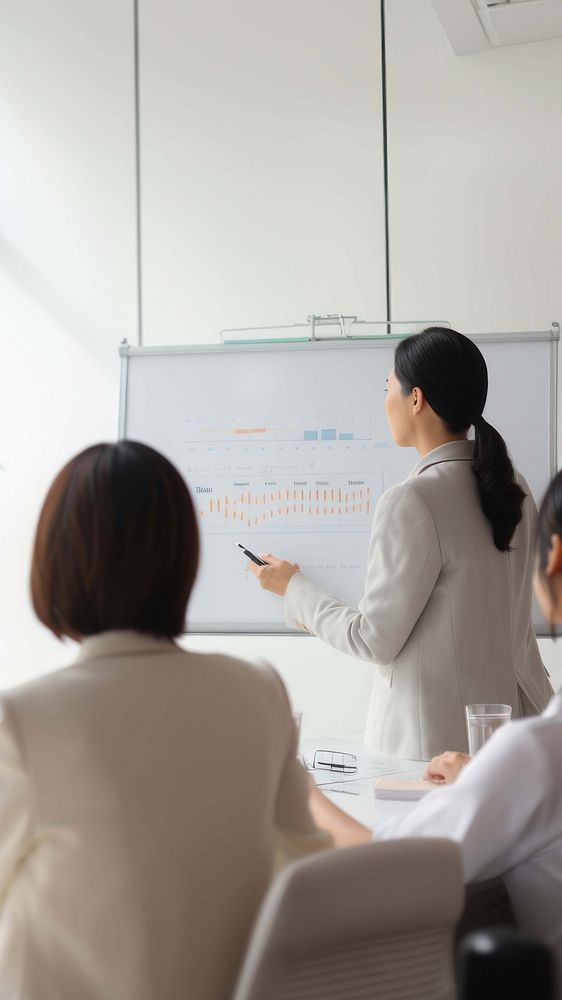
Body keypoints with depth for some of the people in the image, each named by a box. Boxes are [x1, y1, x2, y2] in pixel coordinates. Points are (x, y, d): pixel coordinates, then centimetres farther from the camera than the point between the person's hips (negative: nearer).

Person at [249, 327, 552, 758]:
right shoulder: (512, 488, 4)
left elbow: (374, 640, -13)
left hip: (435, 737, -7)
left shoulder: (411, 503, -20)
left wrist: (294, 588, -1)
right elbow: (517, 624, 11)